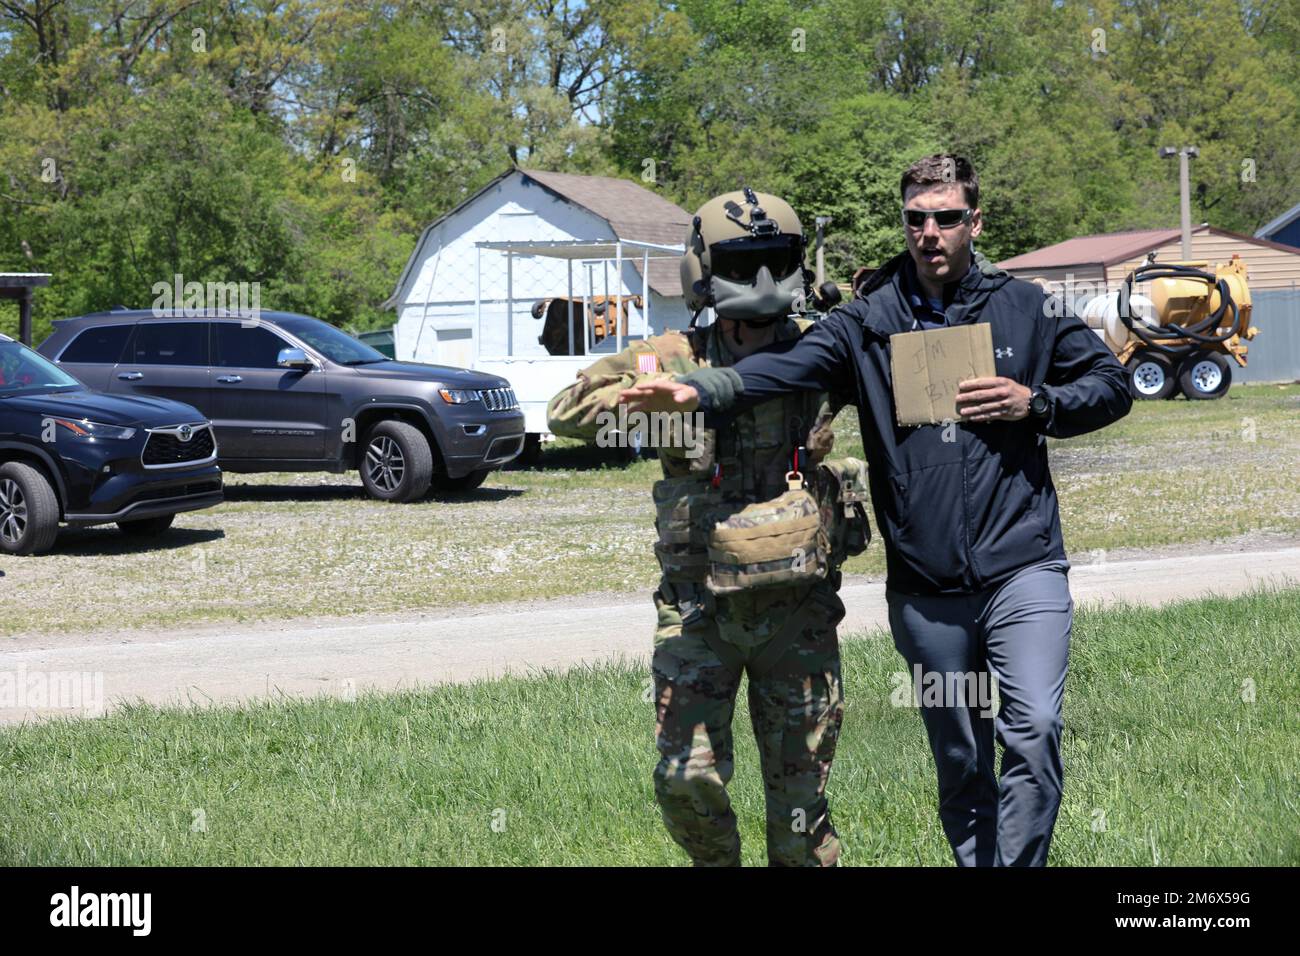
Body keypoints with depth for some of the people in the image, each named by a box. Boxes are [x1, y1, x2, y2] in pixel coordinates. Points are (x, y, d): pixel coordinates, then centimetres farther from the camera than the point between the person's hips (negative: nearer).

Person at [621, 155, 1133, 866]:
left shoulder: (1026, 309, 6)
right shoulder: (867, 323, 4)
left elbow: (1112, 386, 13)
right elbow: (781, 369, -11)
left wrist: (1035, 404, -5)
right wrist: (700, 392, -29)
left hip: (1022, 568, -1)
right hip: (925, 587, 2)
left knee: (1033, 731, -18)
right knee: (959, 762, 11)